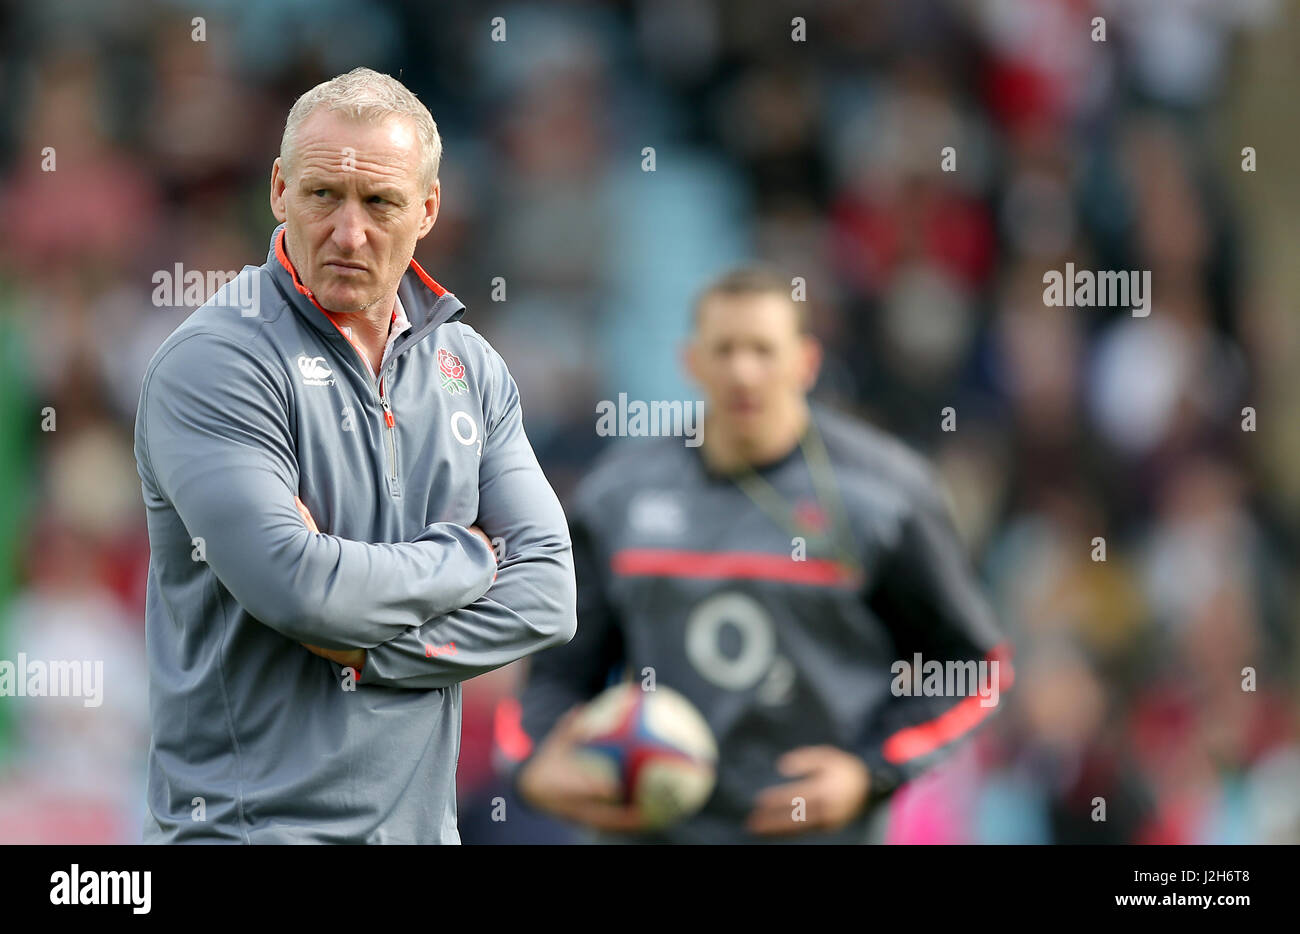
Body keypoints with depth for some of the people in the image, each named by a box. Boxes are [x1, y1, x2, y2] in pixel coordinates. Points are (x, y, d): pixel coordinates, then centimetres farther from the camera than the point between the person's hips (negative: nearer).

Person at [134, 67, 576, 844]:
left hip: (421, 817, 5)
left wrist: (366, 648, -13)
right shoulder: (213, 362, -10)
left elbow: (547, 593, 1)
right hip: (255, 823, -5)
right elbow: (294, 586, -22)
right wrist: (466, 559, -6)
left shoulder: (470, 366, 10)